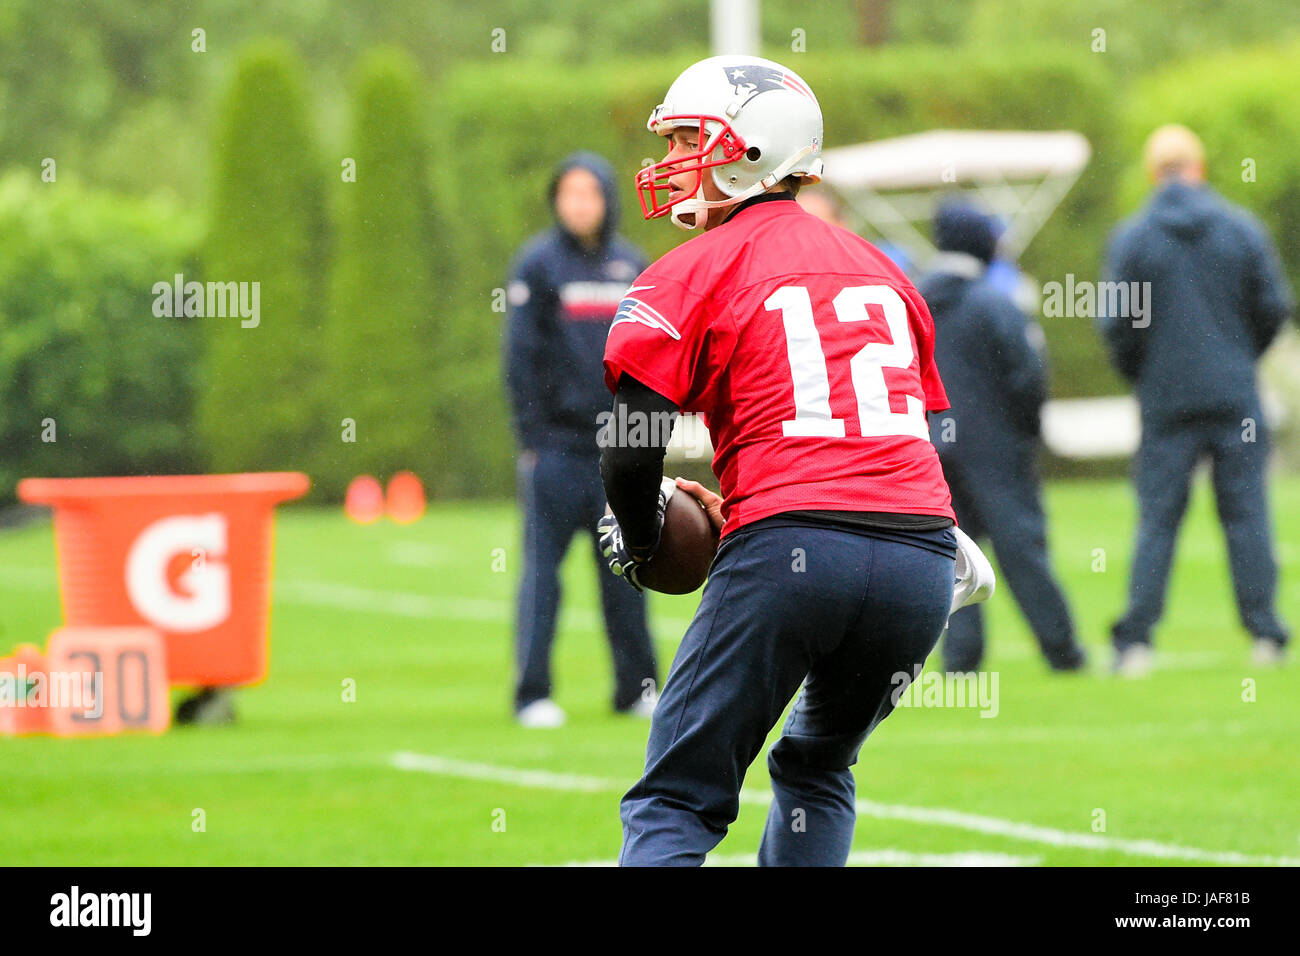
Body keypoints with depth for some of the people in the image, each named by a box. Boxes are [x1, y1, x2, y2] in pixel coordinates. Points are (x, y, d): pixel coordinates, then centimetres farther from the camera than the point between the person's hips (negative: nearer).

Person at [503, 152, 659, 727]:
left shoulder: (632, 266, 11)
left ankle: (637, 687, 13)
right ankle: (533, 695, -1)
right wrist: (532, 437, -10)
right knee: (541, 566, -3)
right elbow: (521, 355, -4)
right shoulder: (537, 264, -1)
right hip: (557, 441, -4)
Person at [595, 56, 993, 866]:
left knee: (676, 802, 1)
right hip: (923, 553, 5)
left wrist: (639, 543, 18)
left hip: (790, 555, -5)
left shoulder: (694, 274, 4)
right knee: (817, 769, 27)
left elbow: (630, 458, -2)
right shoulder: (881, 268, 22)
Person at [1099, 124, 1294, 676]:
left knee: (1156, 519, 2)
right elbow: (1273, 307, 1)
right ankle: (1265, 634, 2)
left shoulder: (1130, 239, -3)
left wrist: (1137, 372, 11)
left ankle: (1135, 640, -4)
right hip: (1234, 397, 1)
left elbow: (1114, 322, -6)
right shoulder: (1242, 229, 1)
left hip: (1165, 398, -1)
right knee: (1246, 514, 5)